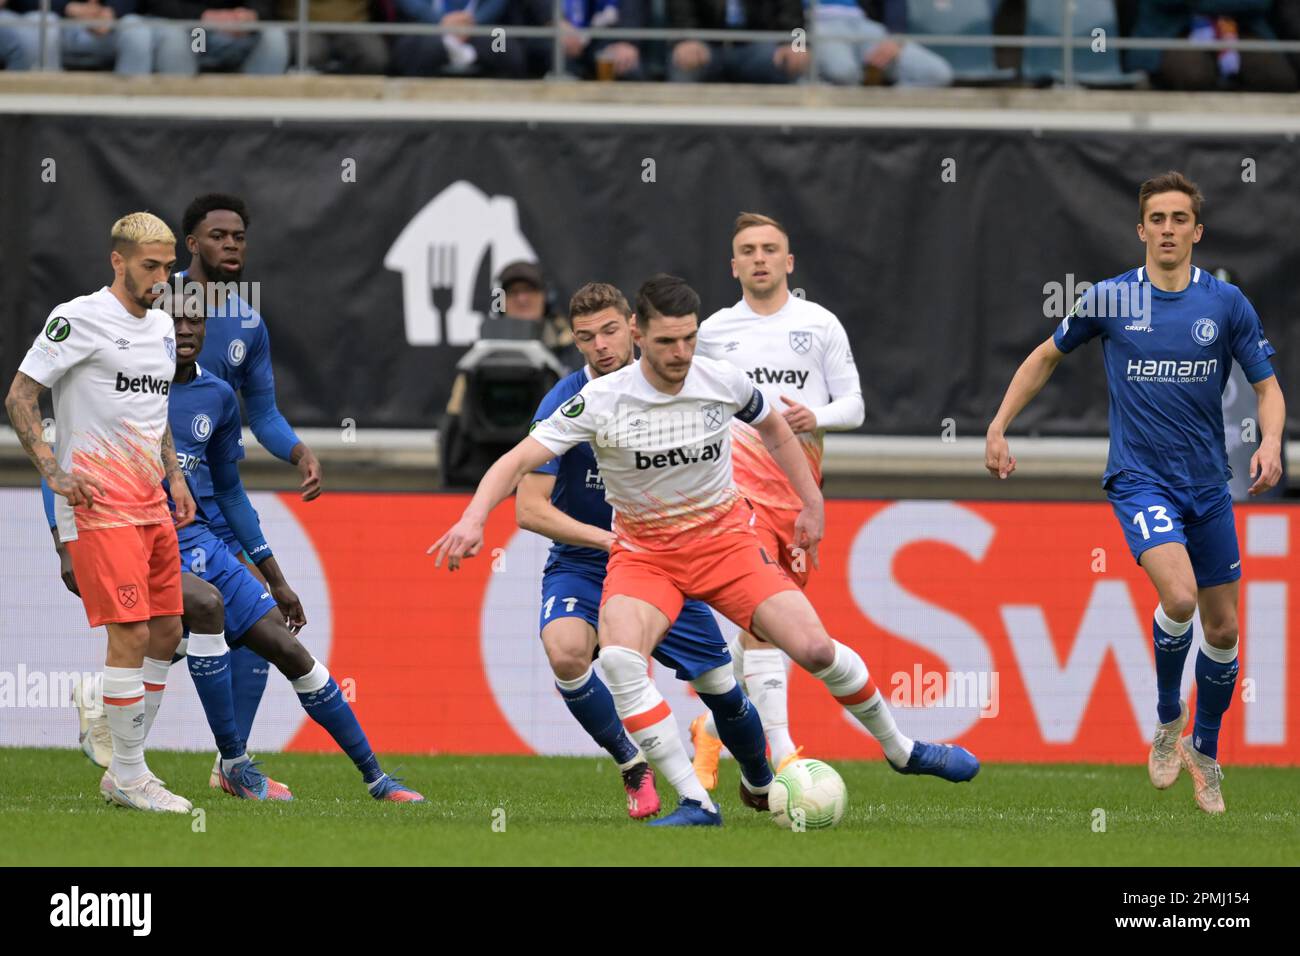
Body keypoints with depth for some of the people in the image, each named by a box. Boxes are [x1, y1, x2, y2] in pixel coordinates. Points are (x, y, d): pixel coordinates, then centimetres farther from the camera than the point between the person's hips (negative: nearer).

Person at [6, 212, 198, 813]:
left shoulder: (161, 325, 15)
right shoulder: (79, 319, -10)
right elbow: (19, 397, -9)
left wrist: (173, 475, 17)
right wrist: (54, 473, -18)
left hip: (151, 503, 8)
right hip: (99, 503, -8)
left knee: (166, 632, 7)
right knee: (130, 633, -13)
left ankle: (125, 771, 16)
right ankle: (129, 777, -6)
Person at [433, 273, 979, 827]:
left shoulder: (723, 382, -9)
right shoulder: (601, 401, -18)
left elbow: (773, 428, 14)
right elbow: (519, 461, -19)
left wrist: (812, 502, 12)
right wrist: (473, 519, -35)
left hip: (724, 539, 1)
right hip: (643, 553, -1)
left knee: (813, 647, -12)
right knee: (619, 657, -31)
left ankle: (901, 749, 16)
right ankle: (694, 802, -27)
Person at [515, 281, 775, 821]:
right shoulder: (564, 406, -17)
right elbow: (529, 508, -21)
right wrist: (608, 539, -30)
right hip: (582, 563, -3)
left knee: (722, 689, 0)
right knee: (565, 650, -33)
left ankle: (760, 785, 33)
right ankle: (634, 769, -11)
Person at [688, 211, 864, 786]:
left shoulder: (821, 325, 9)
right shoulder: (713, 331, 11)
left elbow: (853, 406, 7)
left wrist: (816, 418, -13)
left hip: (800, 480, 2)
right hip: (736, 474, -2)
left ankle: (710, 727, 30)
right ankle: (783, 753, -25)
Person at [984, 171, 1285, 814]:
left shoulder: (1226, 303, -1)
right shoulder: (1109, 300, -2)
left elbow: (1268, 386, 4)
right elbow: (1047, 357, 13)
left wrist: (1271, 441, -17)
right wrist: (999, 428, 8)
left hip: (1208, 483, 3)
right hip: (1139, 478, -3)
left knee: (1222, 627, 8)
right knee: (1179, 597, -27)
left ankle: (1205, 751, 29)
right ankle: (1167, 720, -2)